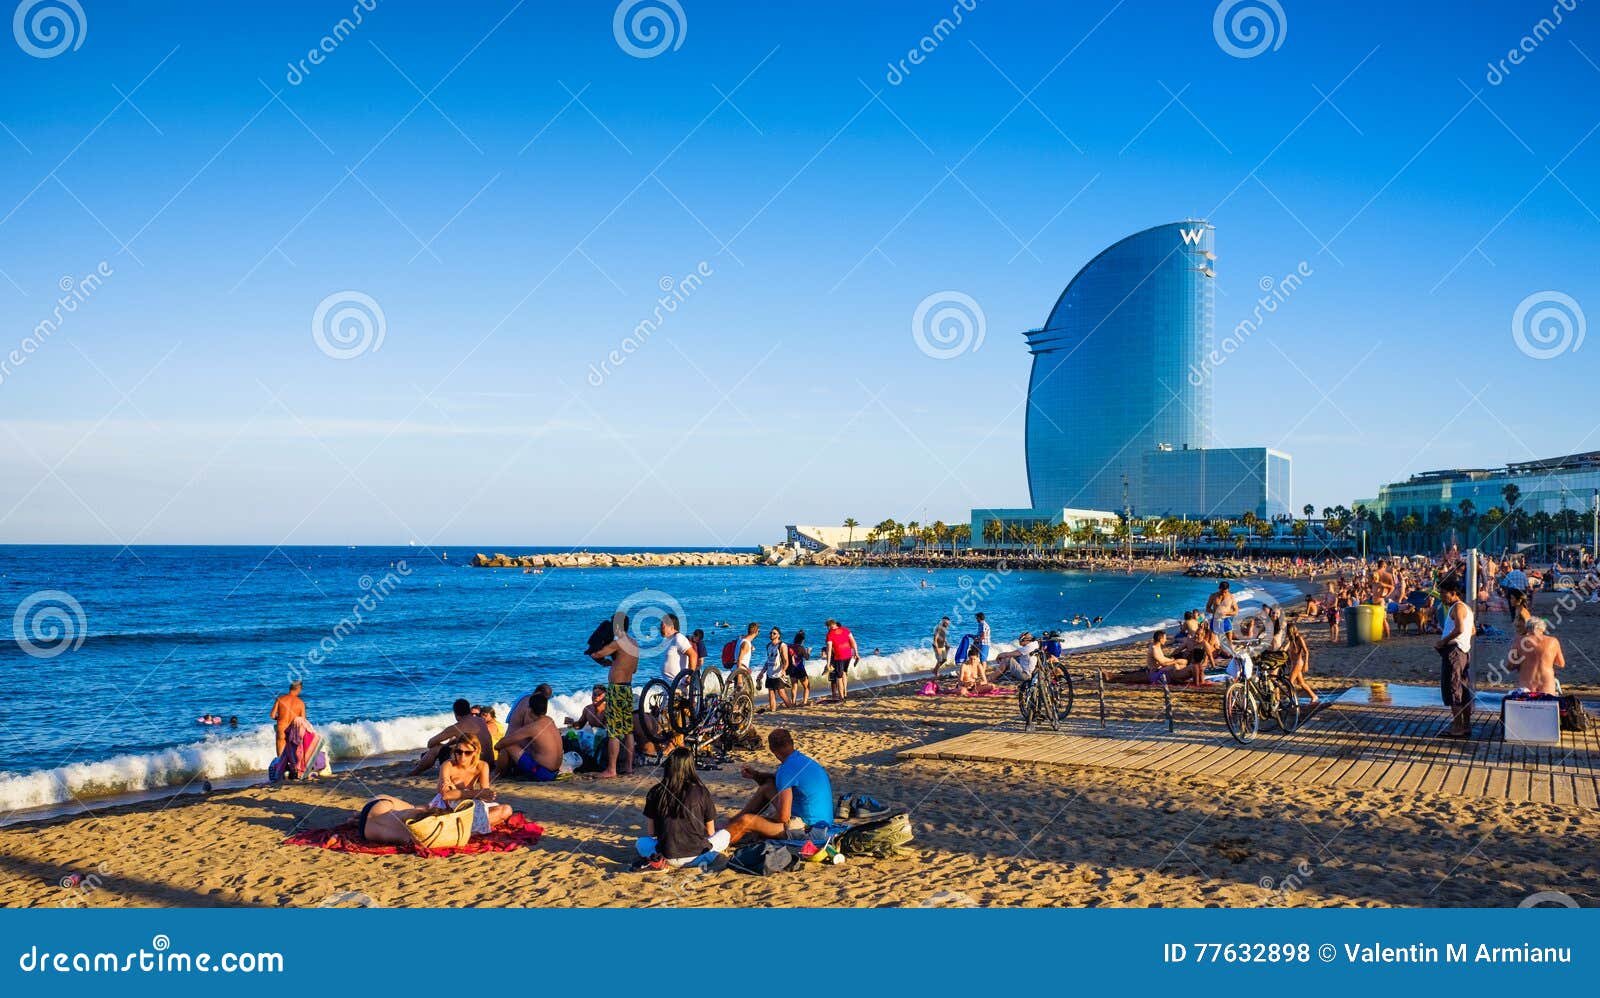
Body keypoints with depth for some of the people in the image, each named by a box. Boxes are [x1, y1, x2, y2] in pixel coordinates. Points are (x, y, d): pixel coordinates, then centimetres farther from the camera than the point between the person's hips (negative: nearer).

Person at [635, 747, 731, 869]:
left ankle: (658, 860, -2)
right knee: (725, 834, 27)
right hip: (696, 855, -1)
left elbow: (651, 833, 4)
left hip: (669, 857, 1)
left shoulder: (655, 792, -4)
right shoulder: (701, 792, -5)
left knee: (640, 843, 31)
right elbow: (710, 832, 5)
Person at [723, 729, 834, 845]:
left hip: (805, 826, -10)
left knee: (745, 822, -17)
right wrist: (756, 775, 18)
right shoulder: (805, 760, 8)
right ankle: (733, 822, 26)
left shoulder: (787, 769, -21)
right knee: (766, 787, 19)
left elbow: (783, 817, -25)